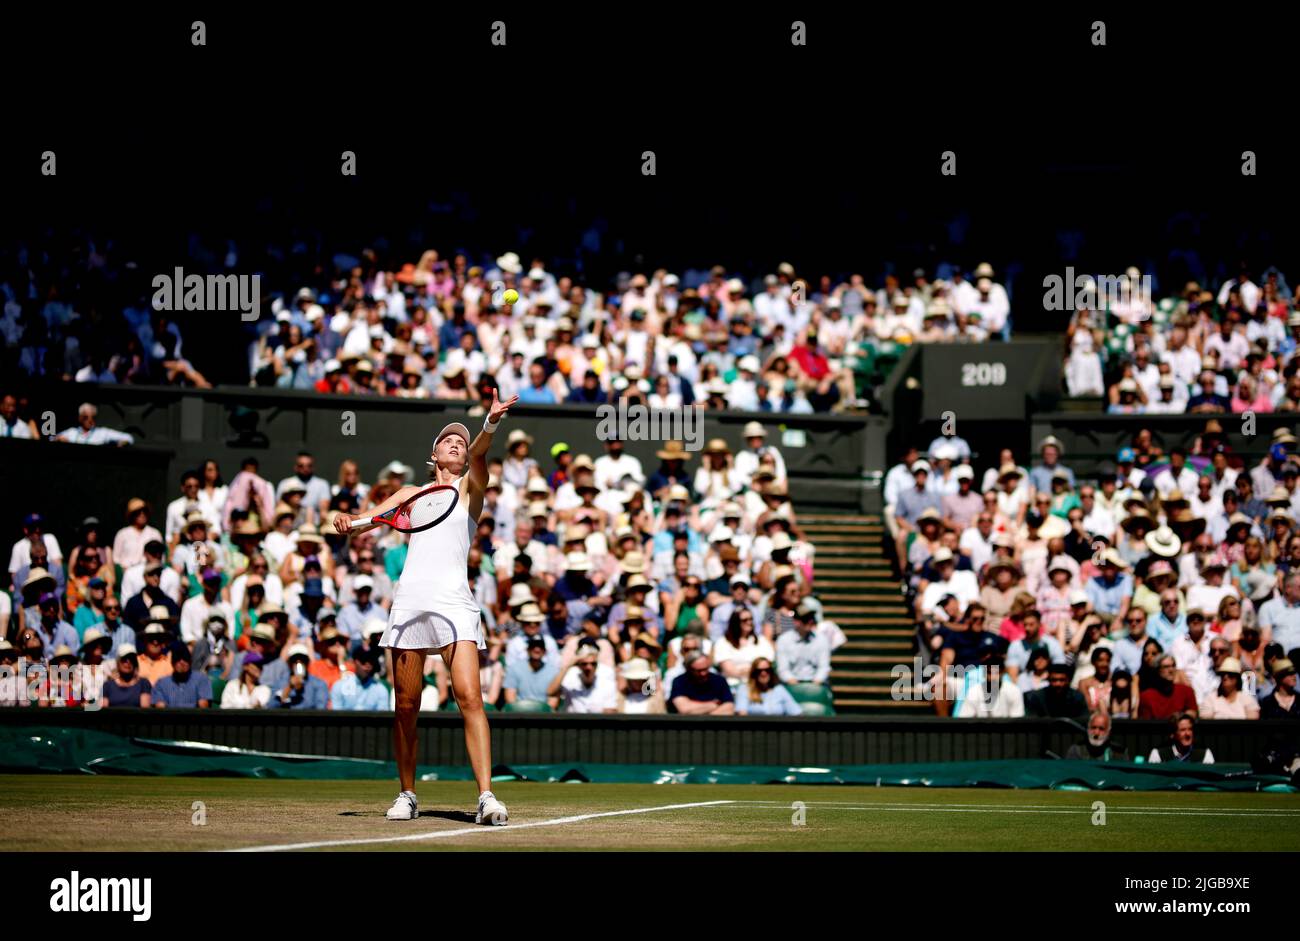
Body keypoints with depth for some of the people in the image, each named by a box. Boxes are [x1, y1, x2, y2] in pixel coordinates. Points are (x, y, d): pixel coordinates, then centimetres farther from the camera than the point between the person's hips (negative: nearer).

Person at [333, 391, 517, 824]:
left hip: (454, 602, -3)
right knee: (406, 704, 2)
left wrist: (492, 423, -27)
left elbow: (479, 454, -6)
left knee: (469, 695, -17)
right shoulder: (411, 494, 23)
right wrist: (346, 522, -8)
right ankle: (407, 794, 15)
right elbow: (367, 520, 17)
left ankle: (486, 796, -22)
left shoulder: (470, 488, 15)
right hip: (410, 600, 3)